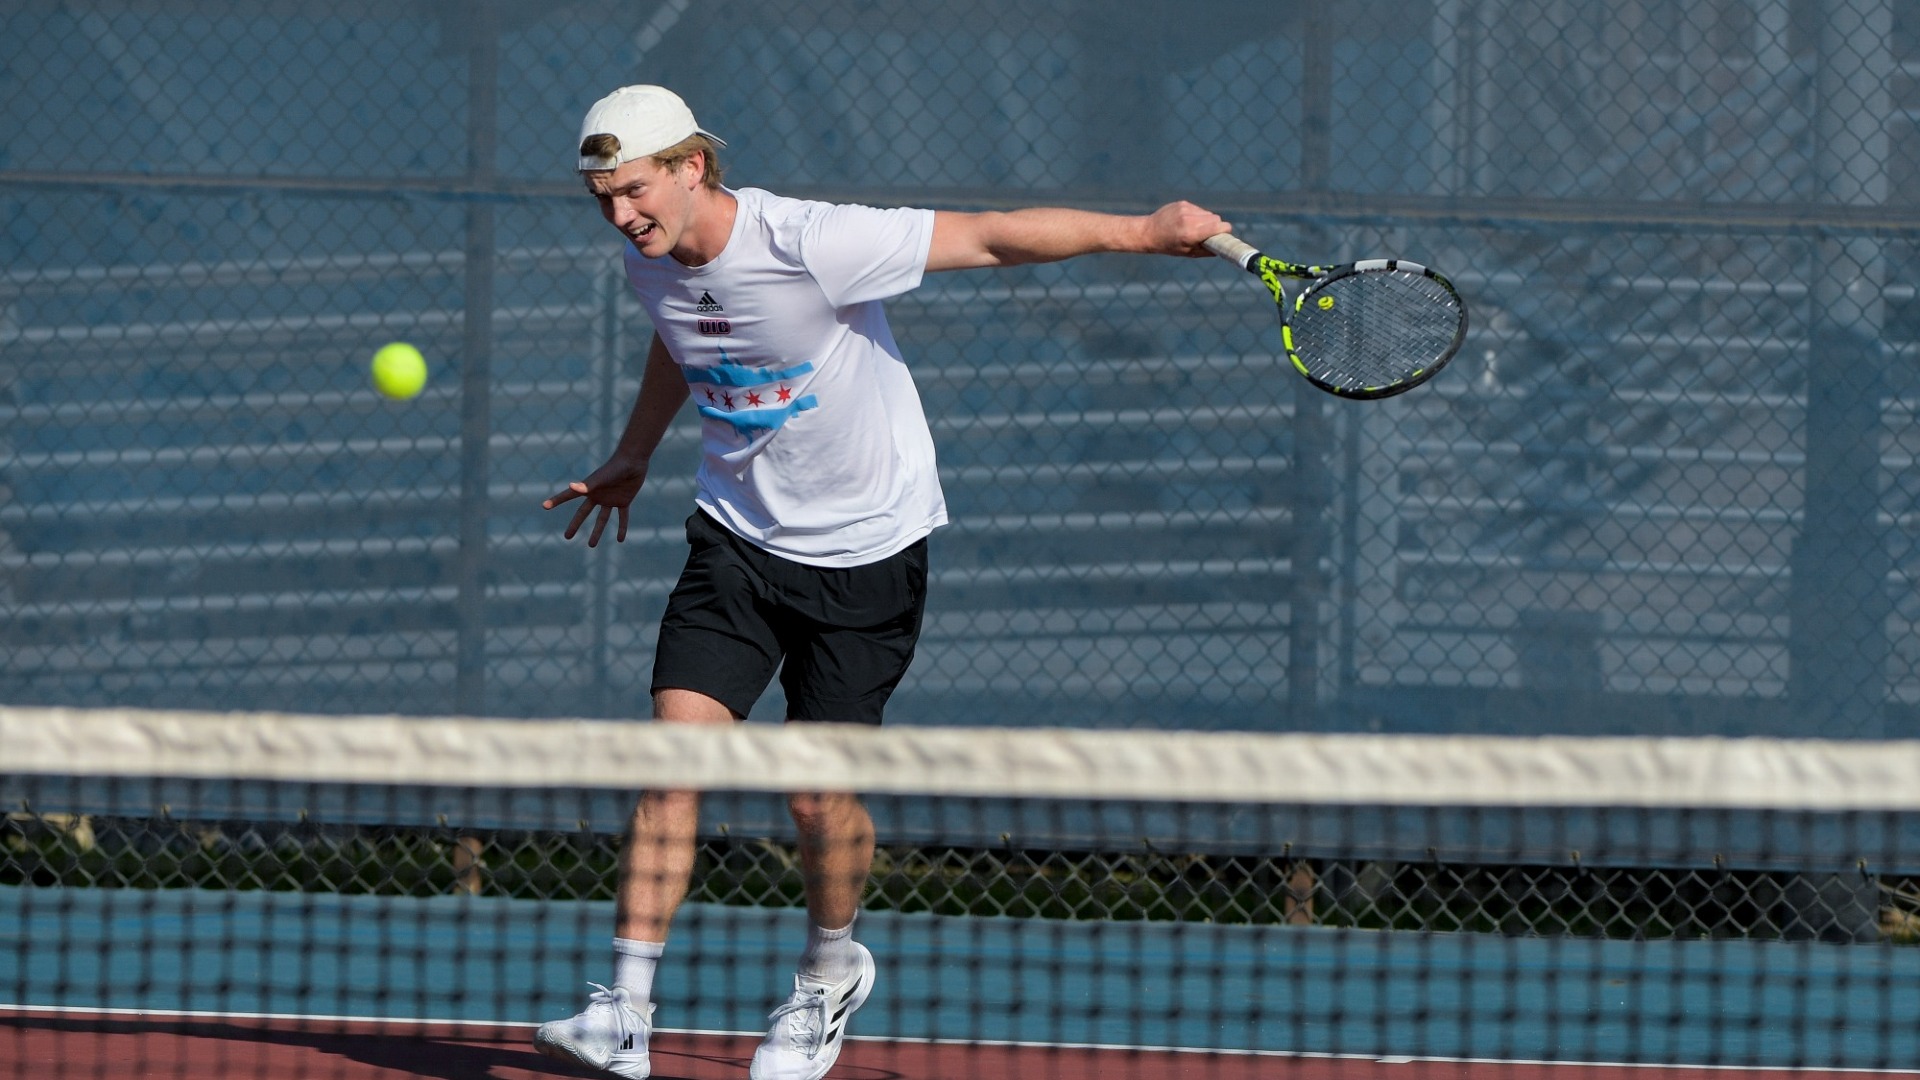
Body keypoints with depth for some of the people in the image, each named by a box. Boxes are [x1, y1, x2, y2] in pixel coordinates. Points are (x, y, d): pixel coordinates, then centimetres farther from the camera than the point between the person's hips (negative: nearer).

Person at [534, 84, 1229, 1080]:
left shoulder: (812, 246, -26)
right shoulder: (652, 260, -4)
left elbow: (990, 237, -21)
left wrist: (1146, 232, -25)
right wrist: (632, 457, 32)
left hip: (864, 549, -5)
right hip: (737, 538, 5)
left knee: (819, 794, -2)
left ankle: (828, 975, 29)